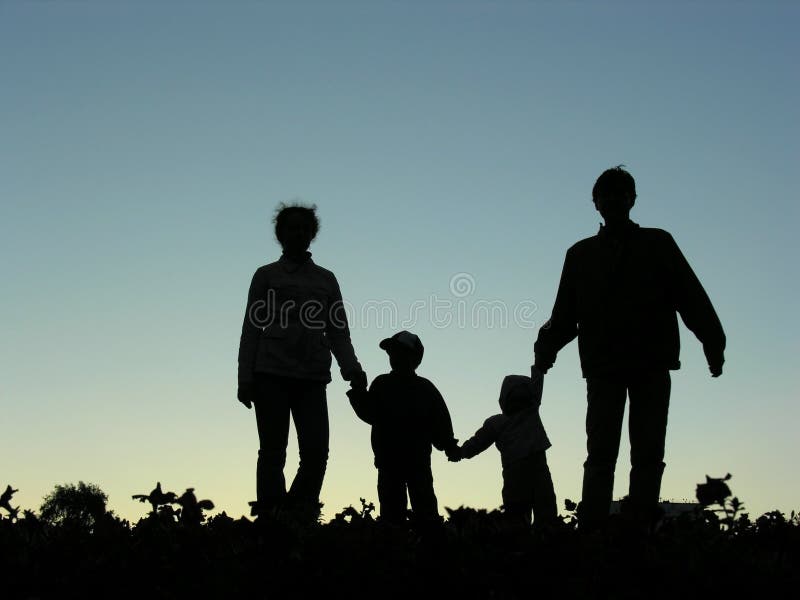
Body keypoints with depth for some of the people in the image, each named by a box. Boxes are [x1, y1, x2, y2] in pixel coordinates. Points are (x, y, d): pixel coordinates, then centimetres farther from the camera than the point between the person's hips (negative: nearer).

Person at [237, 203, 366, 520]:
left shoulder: (326, 279, 18)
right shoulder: (267, 275, 10)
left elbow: (338, 331, 14)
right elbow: (252, 329, 6)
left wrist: (351, 368, -3)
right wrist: (245, 379, -3)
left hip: (312, 377, 3)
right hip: (272, 375, -2)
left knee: (317, 452, -7)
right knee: (273, 452, -4)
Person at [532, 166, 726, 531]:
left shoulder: (657, 244, 13)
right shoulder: (581, 254, 16)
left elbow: (691, 297, 4)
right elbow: (565, 315, 10)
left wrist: (712, 343, -7)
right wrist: (545, 351, -4)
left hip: (651, 365, 0)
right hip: (602, 366, 0)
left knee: (648, 453, -3)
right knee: (600, 454, -6)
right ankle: (591, 533, -9)